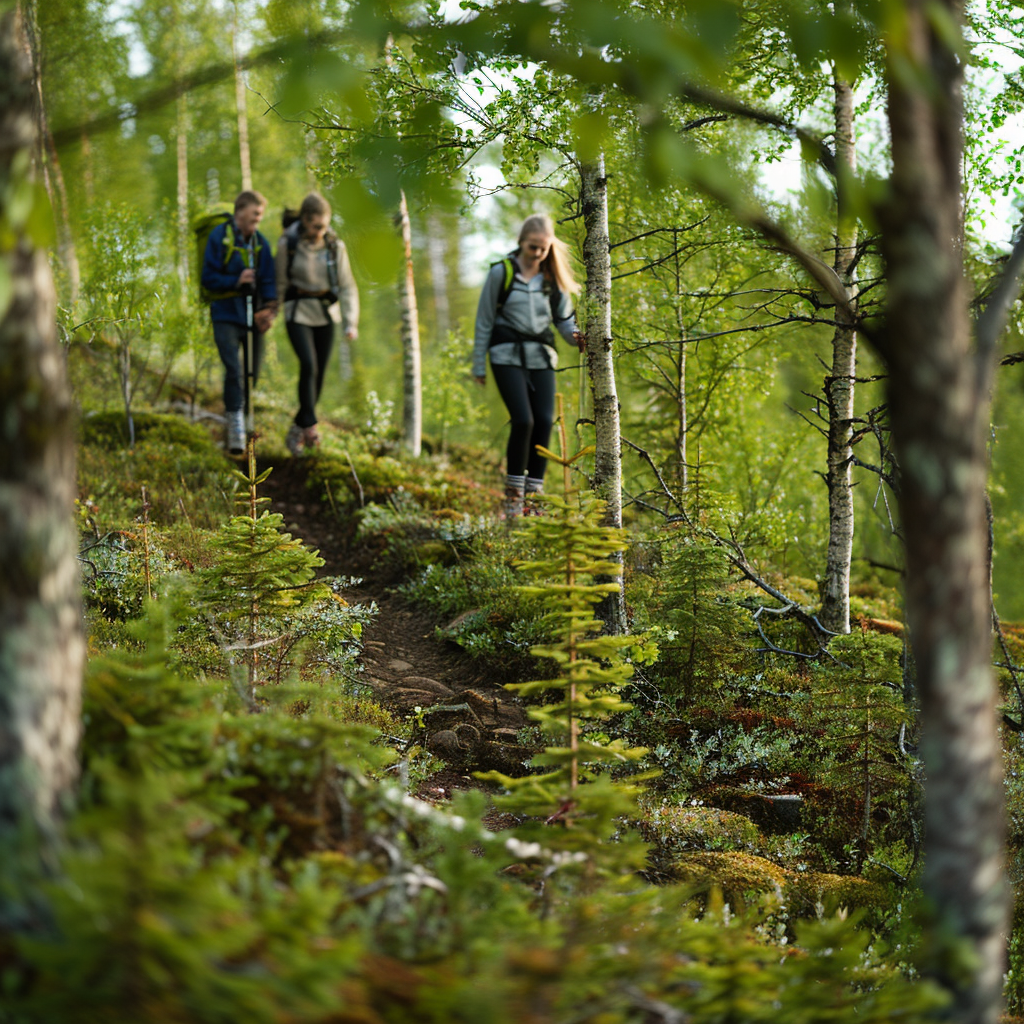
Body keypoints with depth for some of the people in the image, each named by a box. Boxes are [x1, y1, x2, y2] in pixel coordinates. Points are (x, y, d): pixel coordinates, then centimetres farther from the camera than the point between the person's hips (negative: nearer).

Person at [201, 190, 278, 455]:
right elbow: (208, 277, -7)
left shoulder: (260, 242, 5)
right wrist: (236, 281, -21)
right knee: (233, 370, -14)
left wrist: (270, 307, -11)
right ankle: (236, 432, -13)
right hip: (226, 316, -4)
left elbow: (268, 281, 6)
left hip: (253, 316, 5)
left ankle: (248, 420, 32)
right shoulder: (219, 237, -7)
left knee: (253, 373, 11)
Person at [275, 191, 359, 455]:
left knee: (319, 373, 6)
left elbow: (347, 287, 0)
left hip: (326, 314, 3)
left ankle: (297, 429, 22)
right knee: (309, 365, -22)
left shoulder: (335, 246, -3)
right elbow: (280, 283, 3)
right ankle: (310, 425, -15)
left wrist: (351, 322, -8)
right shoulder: (288, 244, -8)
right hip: (298, 313, -3)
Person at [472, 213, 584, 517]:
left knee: (544, 422, -6)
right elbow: (484, 321, 3)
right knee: (523, 420, -16)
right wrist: (478, 365, 3)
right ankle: (513, 492, 0)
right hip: (508, 355, -4)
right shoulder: (501, 273, -1)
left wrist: (575, 336, -9)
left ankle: (534, 495, 4)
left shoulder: (552, 278, 8)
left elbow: (563, 318, 14)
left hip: (541, 356, 4)